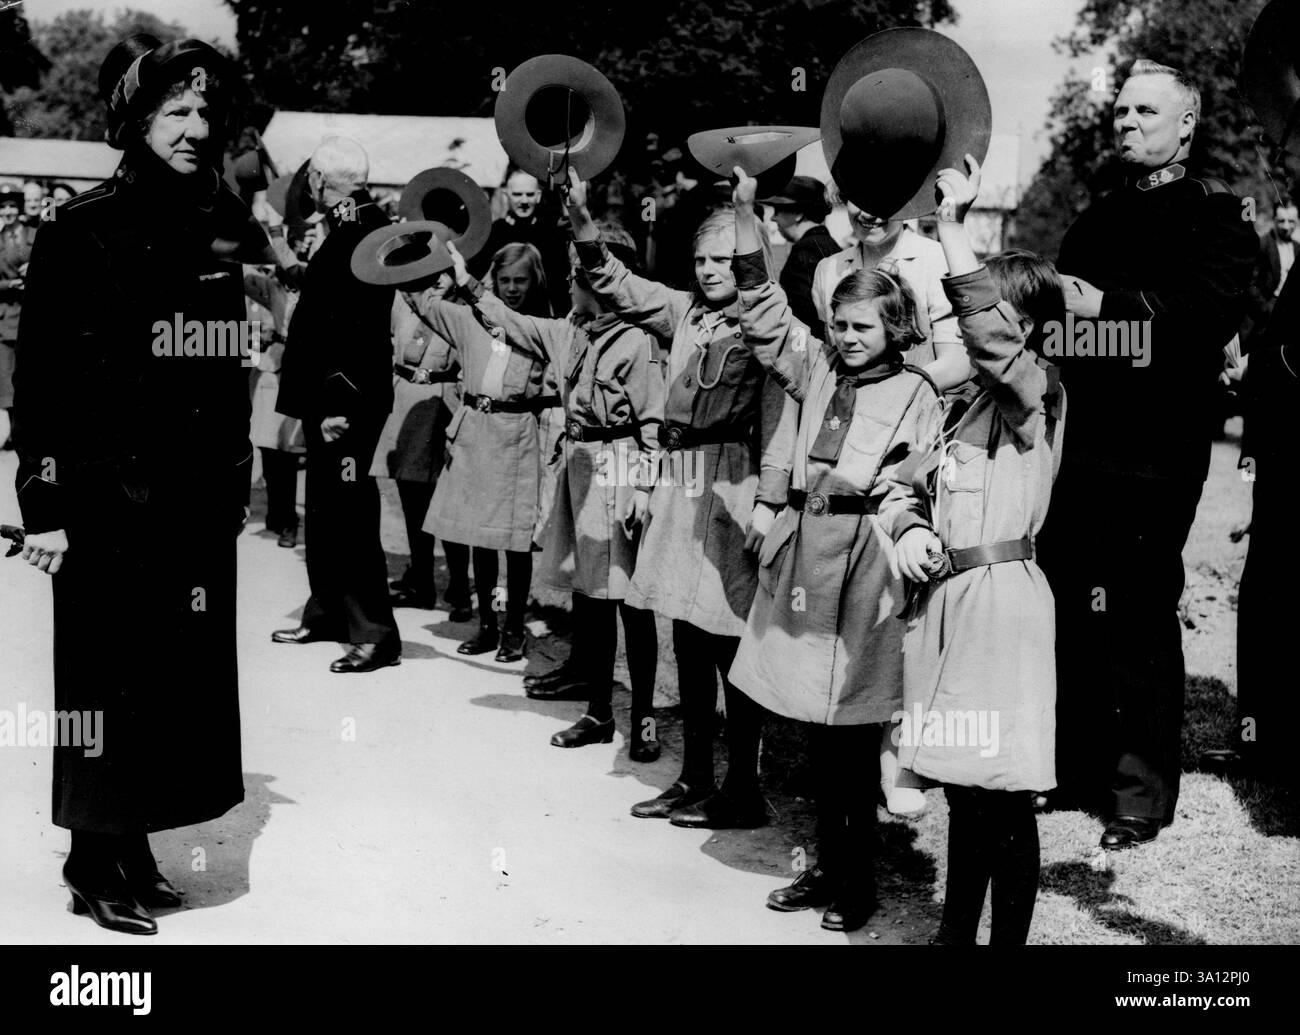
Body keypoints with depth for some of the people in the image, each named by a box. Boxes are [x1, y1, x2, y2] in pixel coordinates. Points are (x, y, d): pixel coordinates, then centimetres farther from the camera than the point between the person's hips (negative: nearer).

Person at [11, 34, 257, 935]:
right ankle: (95, 861, 15)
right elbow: (40, 378, -9)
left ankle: (135, 846, 23)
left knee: (183, 671, 9)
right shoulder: (83, 233, -7)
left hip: (199, 496, 6)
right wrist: (46, 504, -12)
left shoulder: (221, 230, 9)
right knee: (110, 674, 1)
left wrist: (237, 480, 11)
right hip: (109, 495, -6)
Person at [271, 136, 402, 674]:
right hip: (327, 397, 11)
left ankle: (375, 633, -2)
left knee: (349, 514, -7)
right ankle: (327, 612, 30)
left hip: (345, 403, -10)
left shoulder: (361, 235, -18)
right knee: (324, 509, 18)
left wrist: (339, 405, -24)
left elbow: (356, 327, -23)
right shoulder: (350, 231, 12)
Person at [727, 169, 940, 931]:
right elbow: (766, 314, 9)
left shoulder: (916, 394, -2)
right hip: (805, 555, 5)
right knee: (819, 730, 12)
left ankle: (859, 882, 15)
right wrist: (747, 214, 2)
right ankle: (828, 866, 25)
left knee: (856, 736, 1)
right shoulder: (819, 371, 11)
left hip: (864, 569, -5)